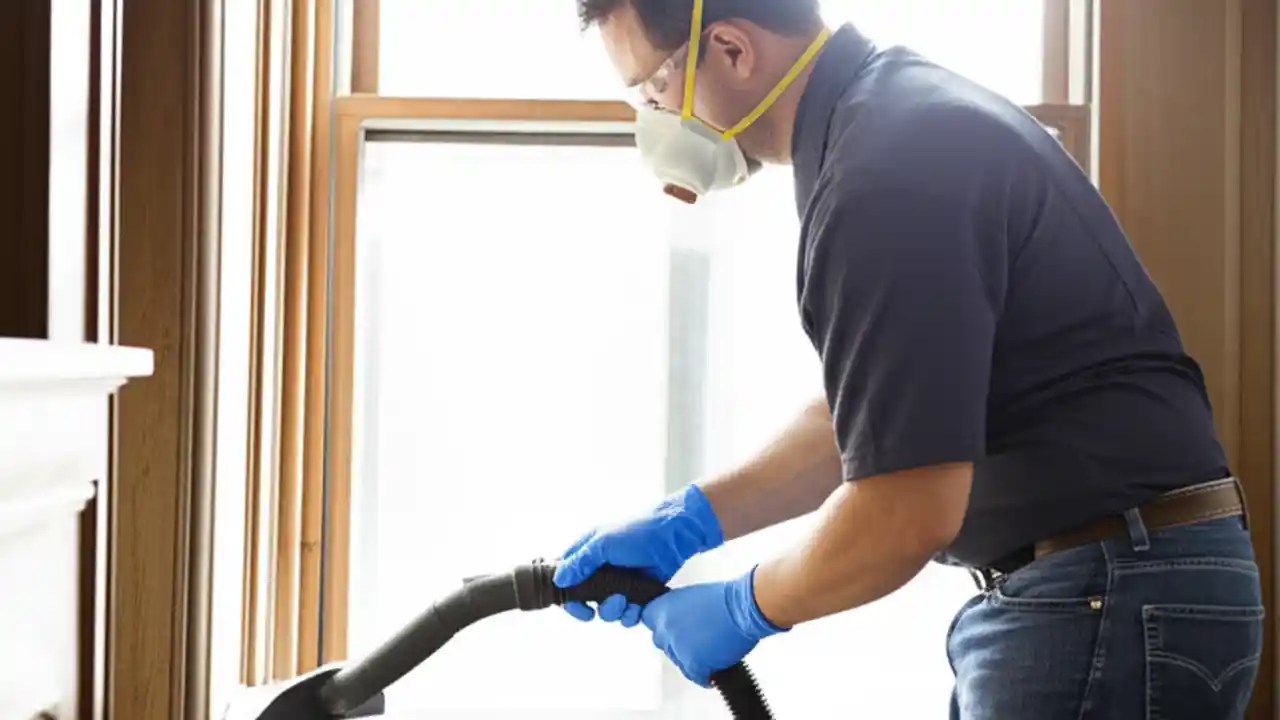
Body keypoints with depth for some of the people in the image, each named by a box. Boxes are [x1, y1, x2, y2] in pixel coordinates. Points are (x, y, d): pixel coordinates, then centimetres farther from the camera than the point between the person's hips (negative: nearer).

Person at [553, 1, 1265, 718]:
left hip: (1113, 600, -10)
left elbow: (905, 516, -24)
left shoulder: (890, 175, -23)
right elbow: (865, 419, 18)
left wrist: (744, 610, -6)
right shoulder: (902, 112, 10)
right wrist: (686, 523, 13)